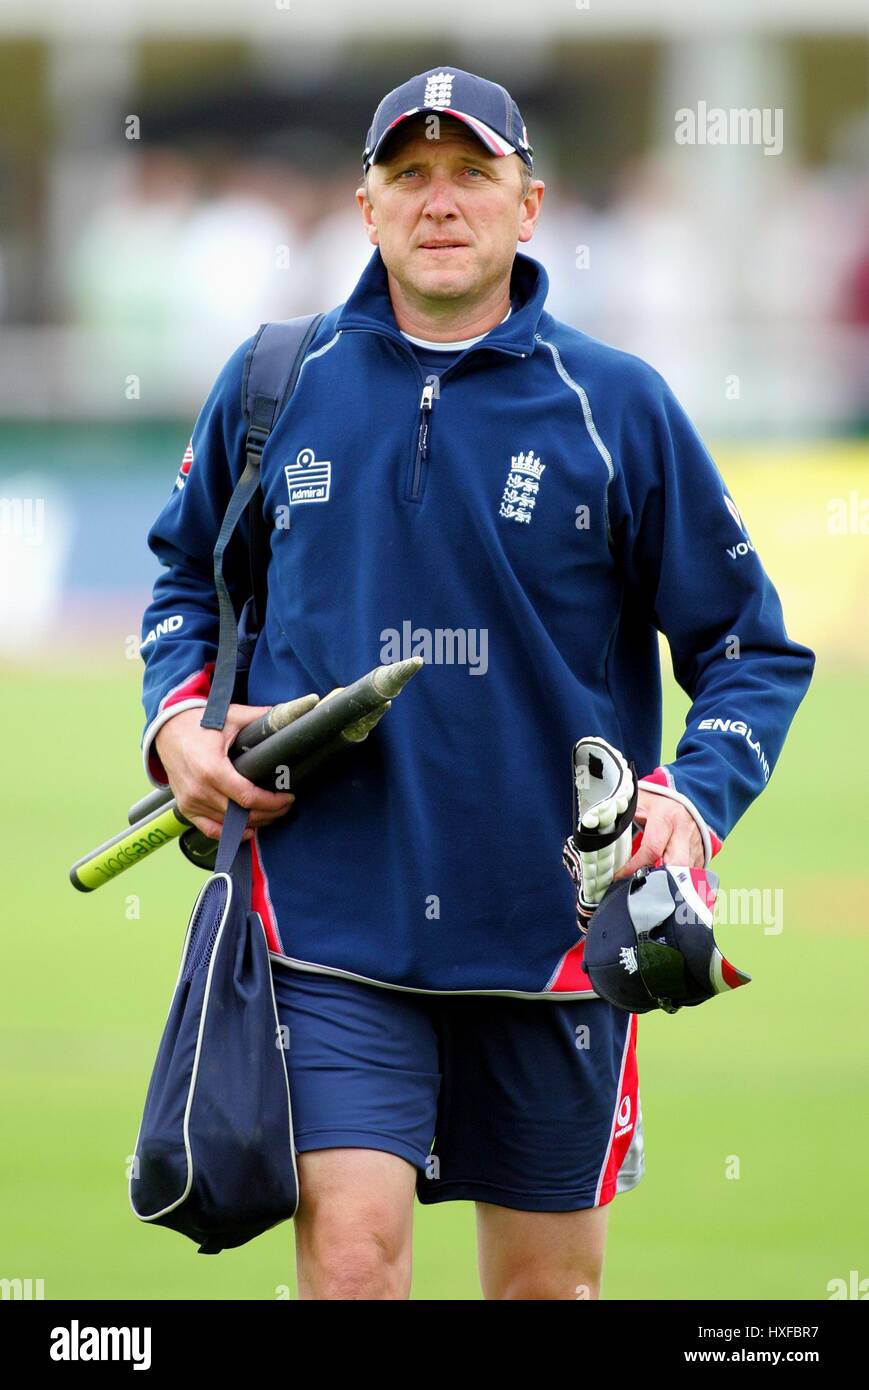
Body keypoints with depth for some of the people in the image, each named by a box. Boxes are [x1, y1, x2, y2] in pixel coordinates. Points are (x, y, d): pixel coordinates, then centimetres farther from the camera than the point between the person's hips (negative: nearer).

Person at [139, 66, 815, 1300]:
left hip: (553, 917, 0)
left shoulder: (618, 406, 0)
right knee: (350, 1251, -15)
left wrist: (695, 803, -13)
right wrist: (178, 718, 3)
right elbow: (187, 574, 22)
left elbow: (753, 647, 4)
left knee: (548, 1281, 9)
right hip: (330, 908, 0)